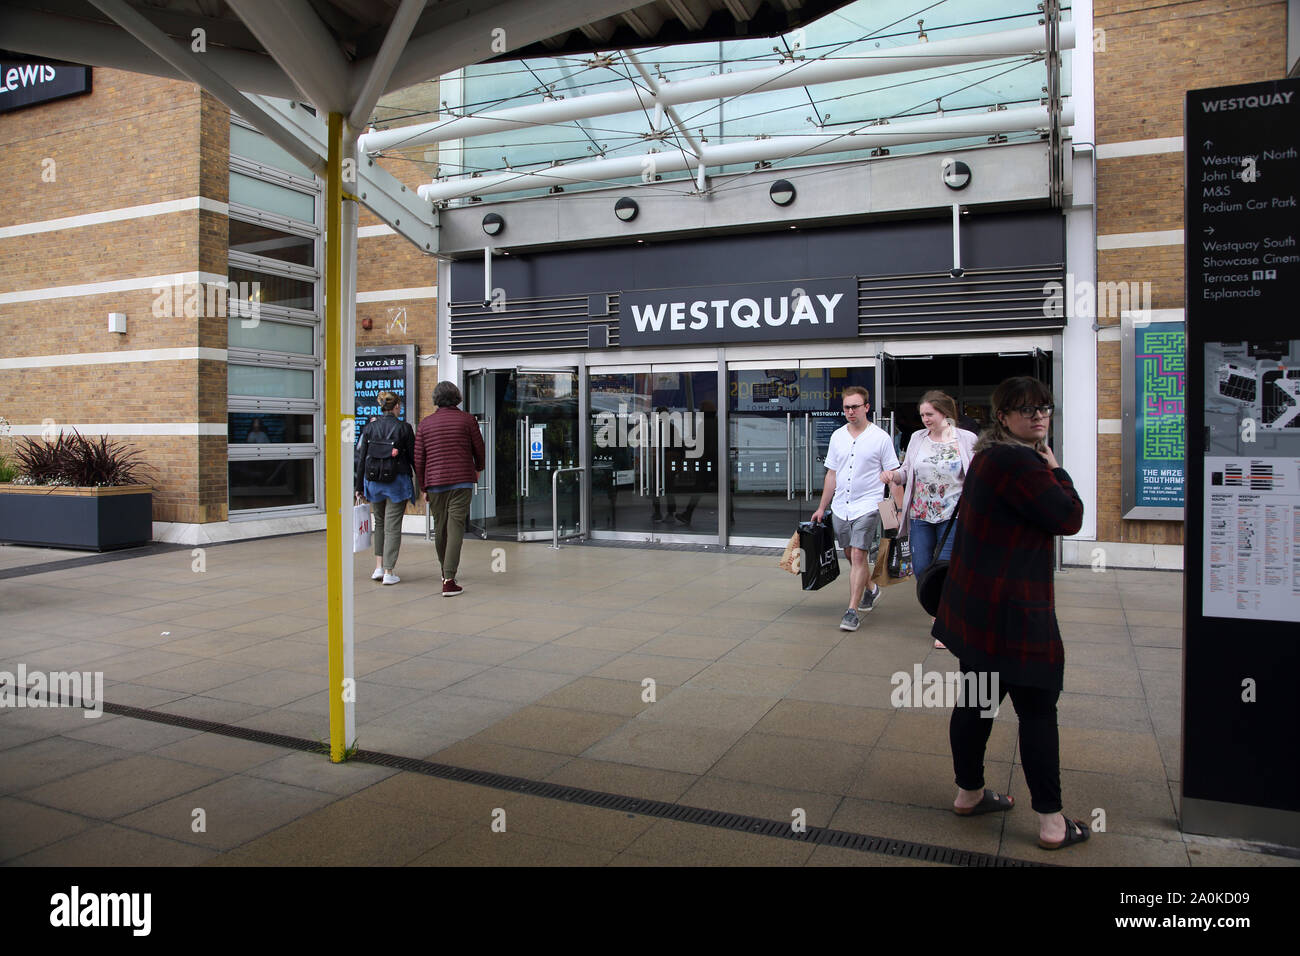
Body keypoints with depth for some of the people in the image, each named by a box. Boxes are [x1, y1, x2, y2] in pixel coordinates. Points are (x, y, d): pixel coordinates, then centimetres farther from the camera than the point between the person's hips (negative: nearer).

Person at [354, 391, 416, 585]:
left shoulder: (369, 428, 2)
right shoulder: (404, 428, -6)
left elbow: (360, 458, 2)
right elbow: (414, 458, -3)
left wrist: (359, 488, 7)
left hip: (373, 482, 3)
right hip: (397, 482, -3)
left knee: (379, 524, 19)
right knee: (392, 526, 1)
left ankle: (379, 567, 15)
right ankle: (388, 572, 1)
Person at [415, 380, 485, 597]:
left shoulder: (425, 424, 7)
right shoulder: (467, 419, 0)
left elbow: (419, 460, 7)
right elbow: (479, 449, 7)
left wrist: (424, 487, 16)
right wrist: (478, 469, 27)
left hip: (435, 483, 3)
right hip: (461, 481, -3)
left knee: (440, 528, 15)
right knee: (455, 528, -6)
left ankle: (446, 572, 33)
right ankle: (449, 579, -15)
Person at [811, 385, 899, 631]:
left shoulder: (880, 438, -5)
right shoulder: (837, 436, 8)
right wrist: (822, 508, 15)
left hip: (867, 505, -5)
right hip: (840, 507, 5)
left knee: (858, 556, -13)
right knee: (851, 556, 15)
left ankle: (852, 611, -9)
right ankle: (871, 589, 42)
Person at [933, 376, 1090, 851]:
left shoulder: (990, 456, 13)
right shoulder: (1018, 463, -21)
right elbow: (1069, 518, -14)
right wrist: (1055, 468, -2)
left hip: (976, 604, 10)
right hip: (1010, 610, -10)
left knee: (976, 699, 19)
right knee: (1037, 709, 2)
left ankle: (969, 793, 35)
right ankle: (1052, 823, 13)